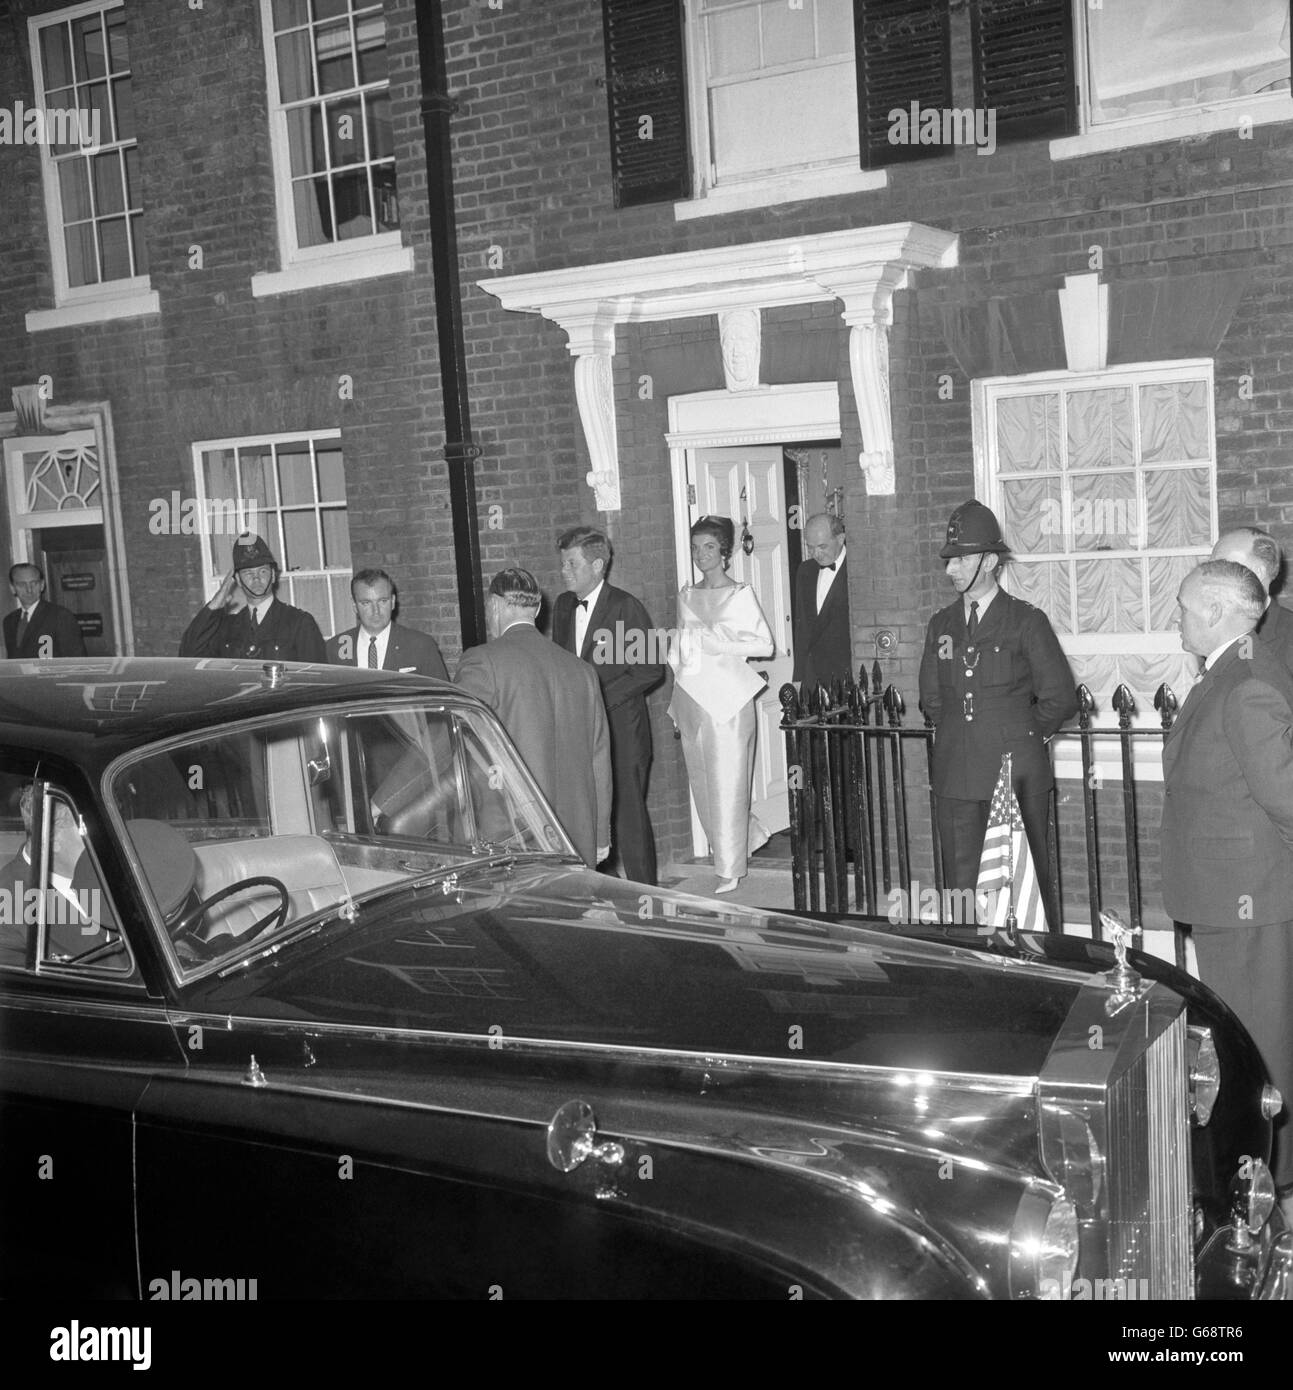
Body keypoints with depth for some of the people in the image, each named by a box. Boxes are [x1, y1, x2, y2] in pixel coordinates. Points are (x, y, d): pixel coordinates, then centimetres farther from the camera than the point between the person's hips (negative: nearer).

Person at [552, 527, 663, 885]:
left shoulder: (625, 607, -8)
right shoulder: (563, 606, 13)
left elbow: (650, 668, -10)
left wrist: (600, 697, -13)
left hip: (620, 730, -5)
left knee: (628, 814, -3)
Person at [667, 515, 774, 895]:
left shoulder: (740, 595, -2)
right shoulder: (686, 596, 13)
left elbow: (764, 643, -8)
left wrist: (715, 639, -14)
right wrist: (676, 705, 13)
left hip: (728, 697, -5)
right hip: (692, 698, 6)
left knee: (727, 784, -4)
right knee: (701, 782, 8)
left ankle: (730, 869, 2)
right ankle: (748, 837, 28)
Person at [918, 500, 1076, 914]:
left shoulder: (1026, 621, -2)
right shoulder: (941, 625, 11)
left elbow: (1060, 698, -1)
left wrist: (1020, 735, 5)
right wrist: (961, 734, 13)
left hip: (1016, 774, -4)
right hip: (956, 778, 4)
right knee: (960, 884, 5)